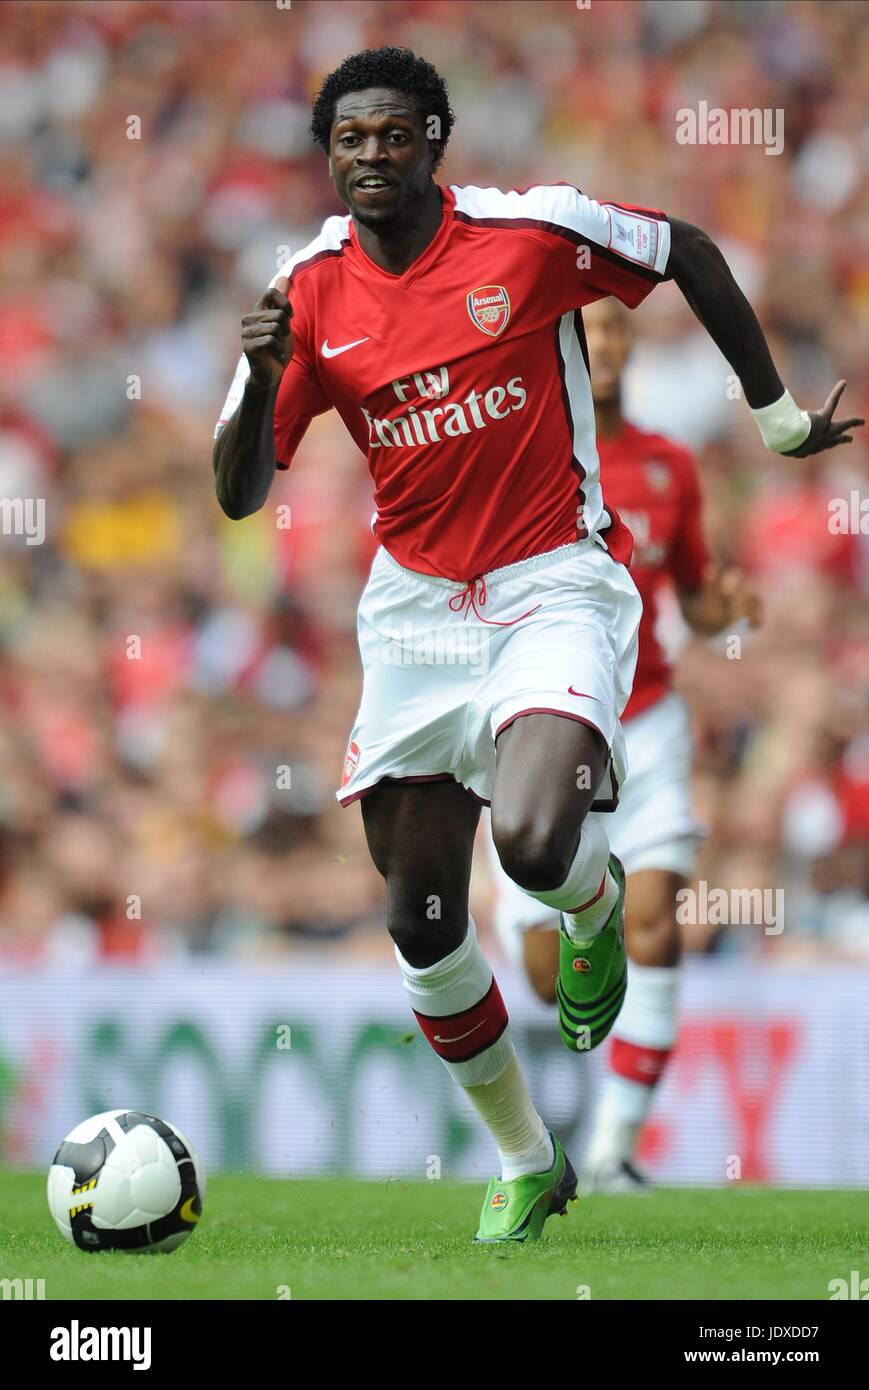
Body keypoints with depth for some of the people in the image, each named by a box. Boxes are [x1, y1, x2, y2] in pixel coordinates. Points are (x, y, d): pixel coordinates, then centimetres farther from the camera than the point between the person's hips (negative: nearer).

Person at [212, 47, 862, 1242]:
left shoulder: (531, 232, -11)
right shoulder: (311, 291, -2)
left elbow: (686, 250, 6)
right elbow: (239, 495, -3)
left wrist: (773, 407, 12)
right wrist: (264, 376, -22)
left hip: (554, 587, -4)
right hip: (414, 607, 4)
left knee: (534, 843, -29)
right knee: (422, 923, 4)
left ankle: (595, 905, 11)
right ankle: (525, 1163, 26)